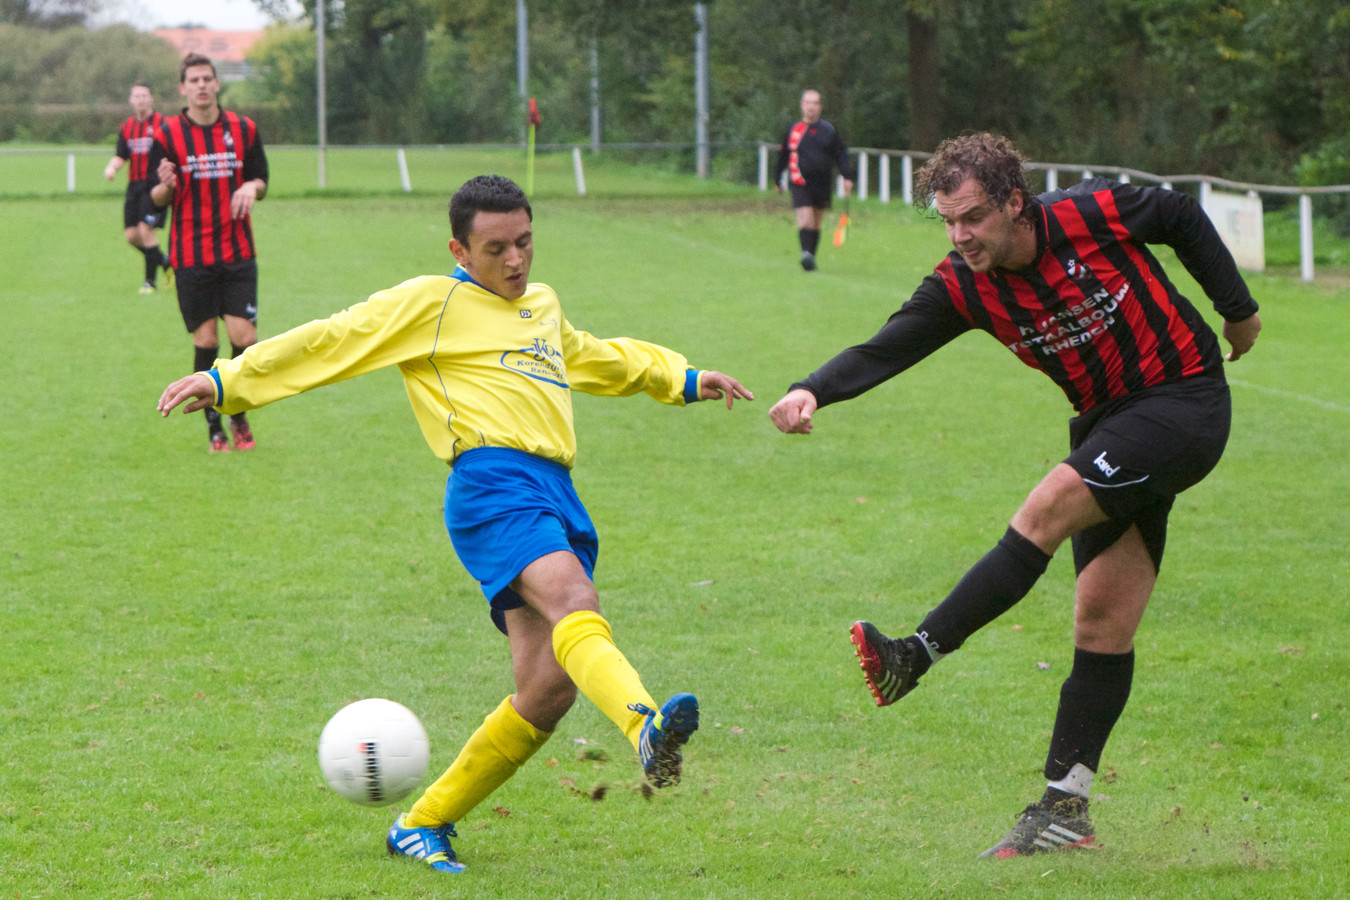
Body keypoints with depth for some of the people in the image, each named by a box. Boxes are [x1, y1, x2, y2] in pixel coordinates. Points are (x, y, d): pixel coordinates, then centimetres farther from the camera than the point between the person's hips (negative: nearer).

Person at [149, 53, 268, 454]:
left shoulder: (243, 129, 5)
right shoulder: (168, 134, -1)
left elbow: (261, 180, 14)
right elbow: (156, 199, 1)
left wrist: (251, 187, -10)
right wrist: (166, 186, -23)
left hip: (238, 253, 1)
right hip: (191, 253, -1)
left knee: (244, 337, -6)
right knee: (205, 341, -1)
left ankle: (238, 414, 16)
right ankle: (214, 425, 12)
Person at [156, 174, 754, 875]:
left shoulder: (543, 306, 30)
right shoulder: (432, 302, 9)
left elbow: (598, 360, 51)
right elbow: (333, 342, 6)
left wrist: (683, 379, 54)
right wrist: (226, 381, -1)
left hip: (558, 496, 7)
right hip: (493, 481, -7)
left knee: (547, 691, -5)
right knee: (573, 602, -34)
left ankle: (424, 824, 9)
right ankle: (648, 726, -62)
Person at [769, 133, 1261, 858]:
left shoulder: (1093, 215, -17)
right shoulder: (963, 288, -7)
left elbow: (1183, 218, 1)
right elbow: (885, 349, -17)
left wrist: (1237, 307, 11)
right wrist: (813, 391, -35)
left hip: (1184, 400, -5)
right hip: (1108, 422, 5)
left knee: (1047, 509, -25)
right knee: (1101, 626, 2)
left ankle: (917, 655, -27)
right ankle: (1065, 808, 4)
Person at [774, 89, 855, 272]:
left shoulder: (828, 130, 6)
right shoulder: (793, 131, 4)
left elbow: (841, 154, 8)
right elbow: (782, 157, 14)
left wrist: (848, 176, -4)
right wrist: (778, 180, 19)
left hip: (822, 184, 2)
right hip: (800, 185, -2)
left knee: (816, 224, 9)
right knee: (805, 220, -18)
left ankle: (811, 257, 18)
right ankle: (806, 253, -27)